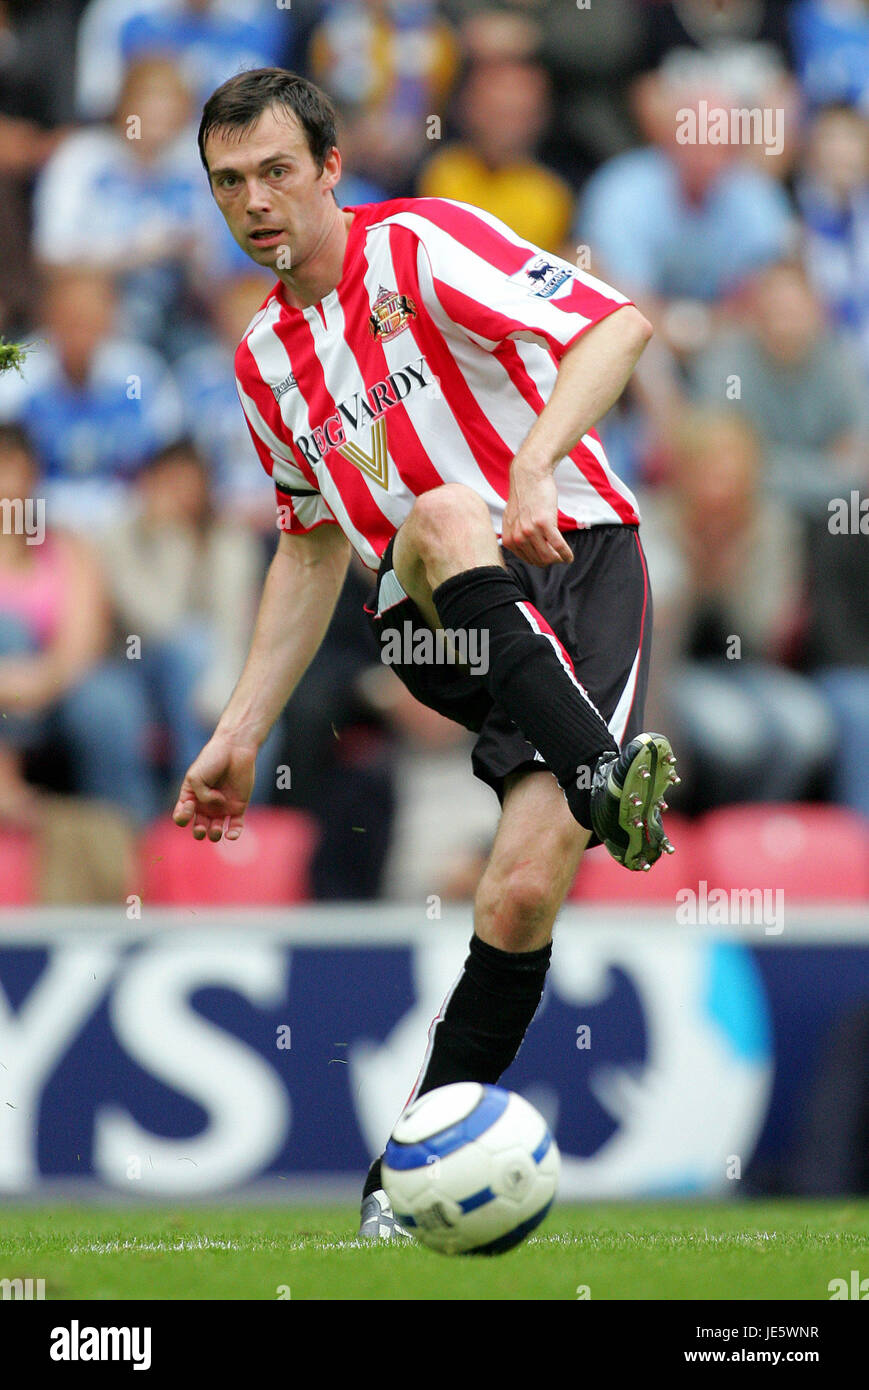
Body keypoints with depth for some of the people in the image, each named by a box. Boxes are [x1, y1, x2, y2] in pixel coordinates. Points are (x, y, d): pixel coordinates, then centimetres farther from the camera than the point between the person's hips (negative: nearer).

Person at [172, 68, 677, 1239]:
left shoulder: (416, 245, -3)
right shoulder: (267, 360, 18)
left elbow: (618, 323, -14)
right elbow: (311, 550, 29)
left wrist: (535, 463, -29)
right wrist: (240, 733, 24)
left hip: (573, 558, -4)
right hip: (435, 630, 4)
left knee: (525, 889, -23)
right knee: (443, 518, -35)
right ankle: (605, 773, -40)